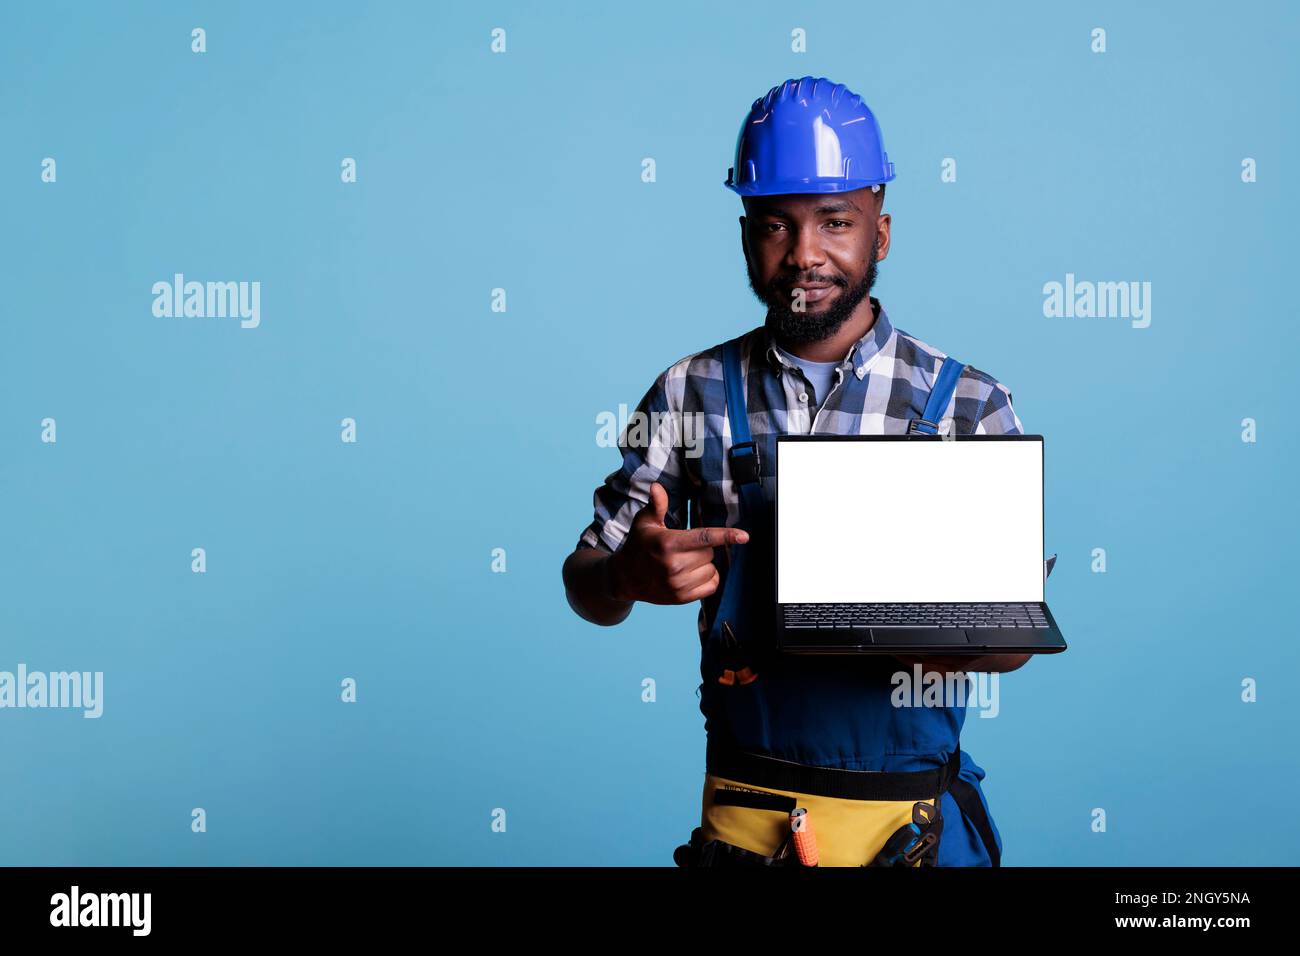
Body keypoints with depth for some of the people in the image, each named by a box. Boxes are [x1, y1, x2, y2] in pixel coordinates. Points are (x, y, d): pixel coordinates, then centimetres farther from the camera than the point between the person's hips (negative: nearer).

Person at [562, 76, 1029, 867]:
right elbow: (586, 587, 0)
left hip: (907, 812, 0)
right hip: (742, 809, 1)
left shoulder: (969, 403, -5)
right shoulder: (690, 393, -2)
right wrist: (630, 576, -23)